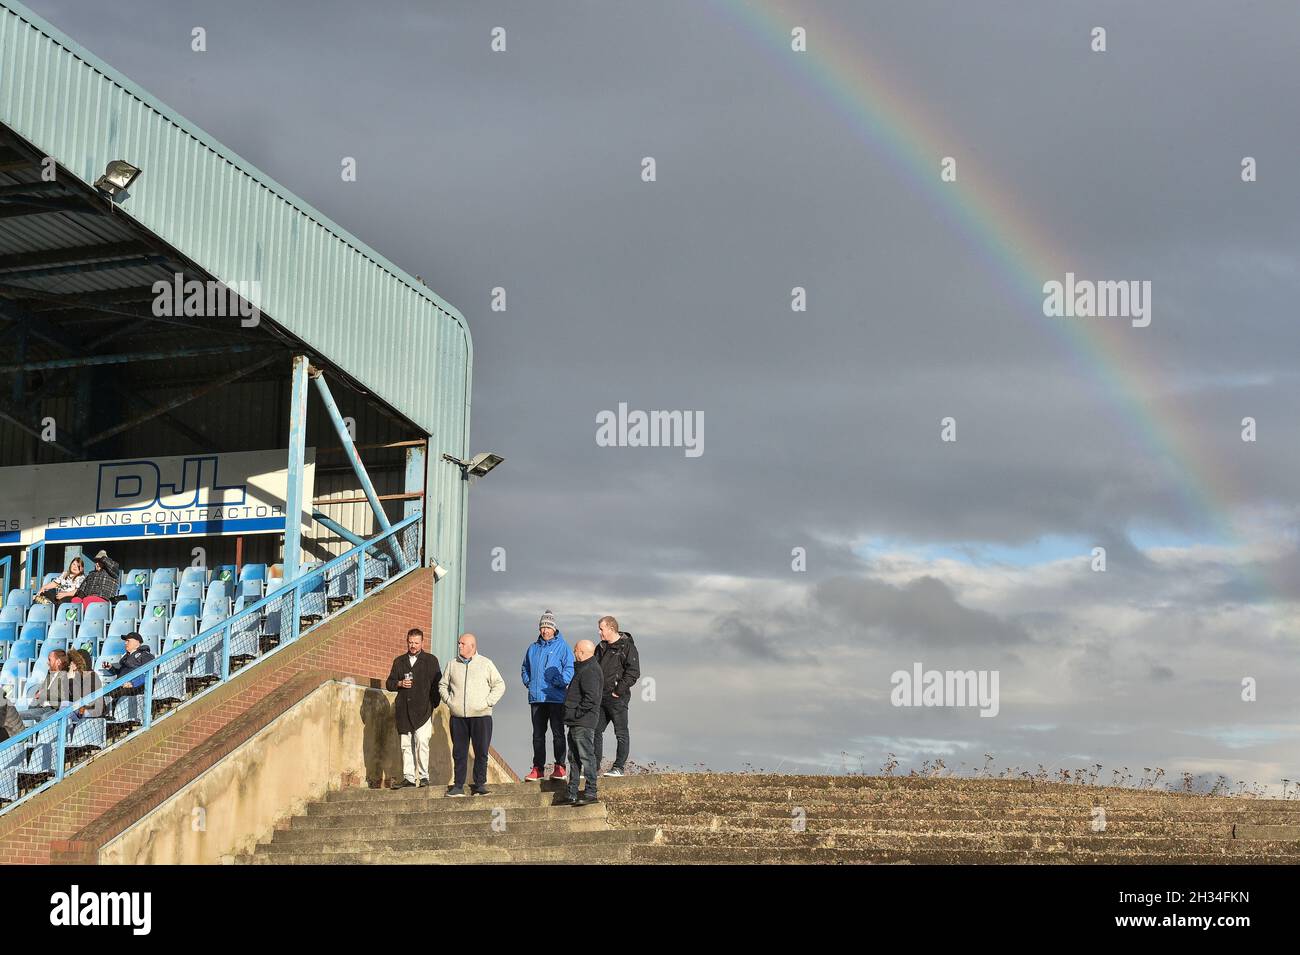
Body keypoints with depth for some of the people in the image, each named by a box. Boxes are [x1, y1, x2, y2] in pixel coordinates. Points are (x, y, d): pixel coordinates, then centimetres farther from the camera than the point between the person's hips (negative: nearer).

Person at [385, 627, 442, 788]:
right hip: (404, 710, 4)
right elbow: (389, 684, 18)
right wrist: (400, 684, -2)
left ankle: (424, 776, -9)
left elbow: (437, 684, 7)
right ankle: (408, 778, 6)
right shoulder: (399, 661, 18)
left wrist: (434, 704, -2)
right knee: (406, 745, 2)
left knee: (422, 742, -15)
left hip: (423, 710, -4)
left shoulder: (431, 660, 8)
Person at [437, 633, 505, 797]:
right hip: (458, 716, 2)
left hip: (481, 716, -2)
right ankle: (458, 786, 8)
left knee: (481, 752, -2)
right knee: (459, 752, 3)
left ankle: (480, 784, 5)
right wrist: (449, 701, 6)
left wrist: (488, 702, -4)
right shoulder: (452, 665, 12)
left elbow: (499, 685, 5)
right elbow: (442, 685, 21)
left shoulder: (485, 663, 4)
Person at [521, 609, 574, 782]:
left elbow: (570, 669, -6)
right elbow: (525, 668, 27)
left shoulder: (562, 647, -1)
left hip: (556, 697, -5)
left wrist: (558, 682, -16)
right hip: (536, 698, 5)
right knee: (538, 734, 7)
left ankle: (560, 767, 3)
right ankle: (538, 768, 12)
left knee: (558, 733, -1)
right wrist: (528, 681, 10)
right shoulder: (533, 648, 15)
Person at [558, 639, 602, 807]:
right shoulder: (583, 669, 19)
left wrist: (576, 713, -18)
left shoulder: (590, 671, -15)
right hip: (576, 723, 11)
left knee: (586, 756, -10)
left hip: (583, 723, -11)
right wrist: (571, 715, 18)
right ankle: (572, 795, 18)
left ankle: (590, 793, -9)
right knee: (574, 758, 13)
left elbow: (591, 698, -25)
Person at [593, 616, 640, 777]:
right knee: (596, 731, 7)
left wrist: (619, 690, -16)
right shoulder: (601, 648, 16)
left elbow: (634, 672, -13)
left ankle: (619, 767, 1)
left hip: (617, 698, -8)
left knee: (621, 733, -2)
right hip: (600, 697, 8)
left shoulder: (627, 647, -7)